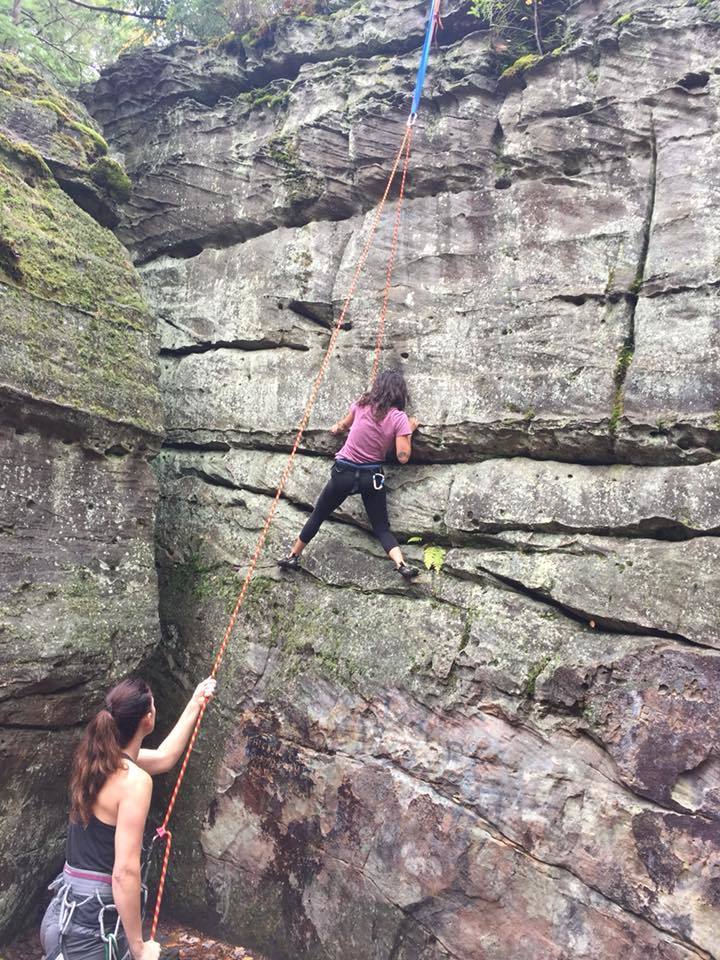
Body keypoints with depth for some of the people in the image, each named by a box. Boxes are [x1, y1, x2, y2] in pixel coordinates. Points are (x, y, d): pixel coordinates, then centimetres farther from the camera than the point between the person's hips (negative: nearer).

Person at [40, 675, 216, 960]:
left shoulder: (97, 758, 3)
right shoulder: (134, 779, -23)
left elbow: (164, 757, 18)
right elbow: (125, 872, -24)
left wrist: (195, 704, 24)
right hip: (92, 927, -8)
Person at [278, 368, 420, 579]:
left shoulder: (362, 404, -3)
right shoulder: (400, 418, -9)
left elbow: (344, 425, 17)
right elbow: (403, 457, -11)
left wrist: (337, 428, 41)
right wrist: (410, 430, 3)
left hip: (344, 472, 1)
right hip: (372, 477, -1)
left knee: (318, 515, 16)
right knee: (382, 528, 8)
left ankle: (292, 557, 26)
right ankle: (401, 564, -12)